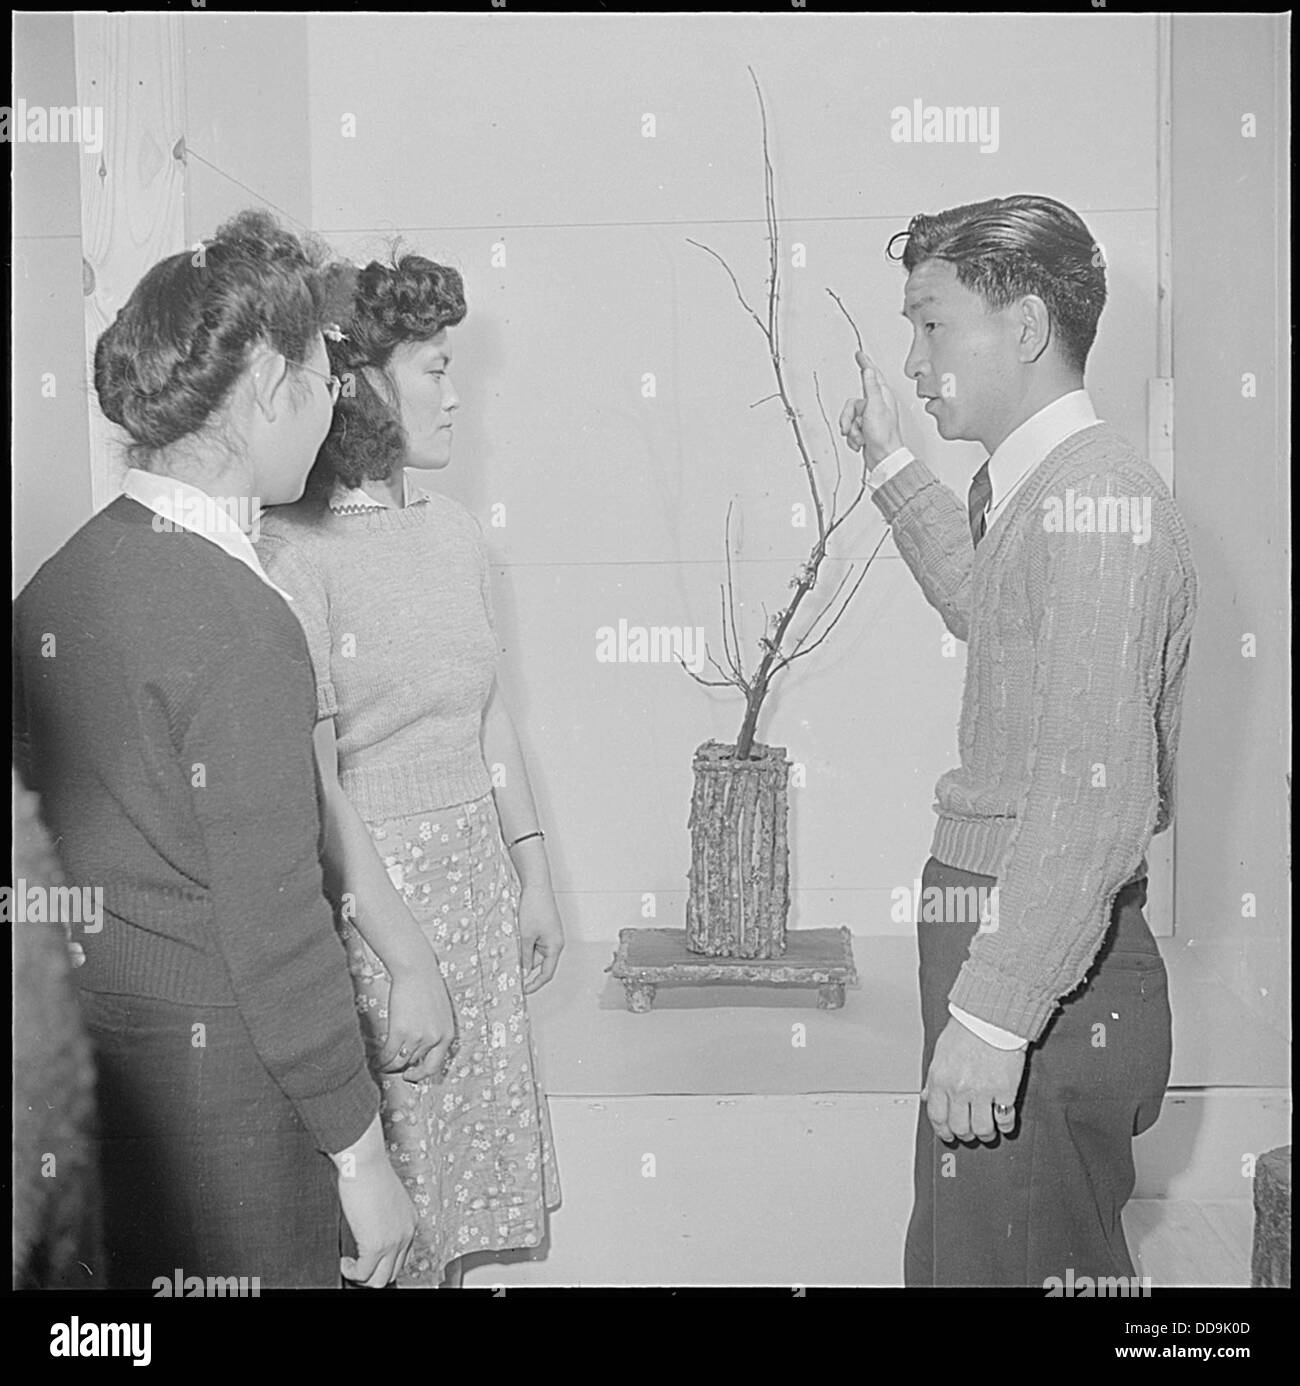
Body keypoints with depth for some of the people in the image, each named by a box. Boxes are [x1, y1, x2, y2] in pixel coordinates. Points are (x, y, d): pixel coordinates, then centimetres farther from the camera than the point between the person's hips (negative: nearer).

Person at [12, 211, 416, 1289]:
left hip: (79, 1065, 8)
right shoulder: (238, 620, -21)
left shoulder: (55, 583, 3)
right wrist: (362, 1155, -12)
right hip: (215, 1077, -8)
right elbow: (272, 924, -21)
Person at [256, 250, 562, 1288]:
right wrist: (405, 957, -18)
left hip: (478, 872, 7)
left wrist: (533, 877, 14)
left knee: (471, 1177, 16)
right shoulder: (295, 552, -16)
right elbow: (315, 783, -18)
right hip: (368, 890, -7)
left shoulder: (453, 530, 7)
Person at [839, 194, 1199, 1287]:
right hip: (1014, 947, 10)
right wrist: (894, 462, 34)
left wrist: (993, 1016, -26)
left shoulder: (1096, 500, -18)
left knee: (1005, 1268, 0)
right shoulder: (1037, 486, 14)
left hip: (1047, 986, -10)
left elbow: (1098, 798, -26)